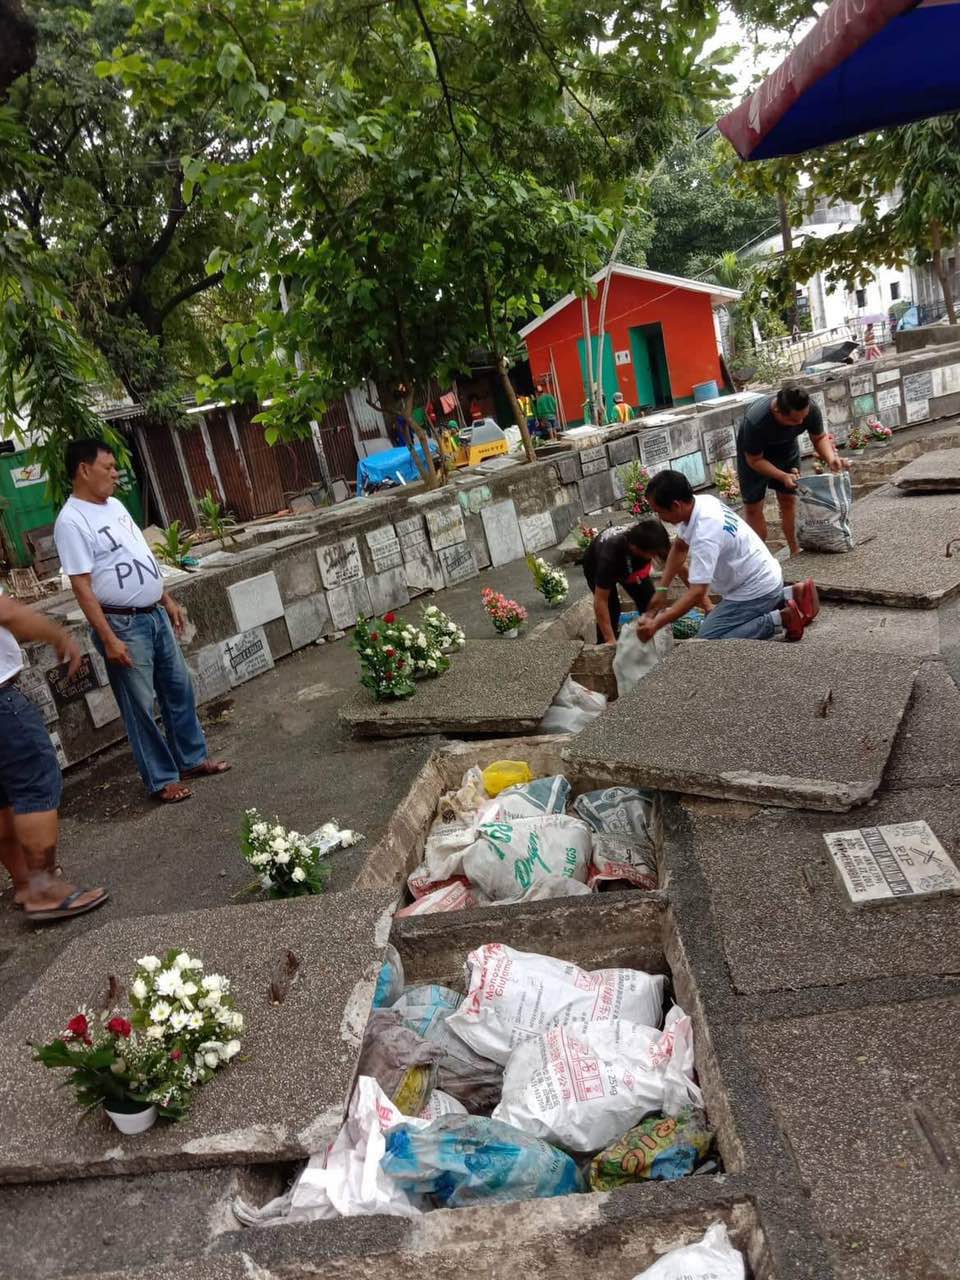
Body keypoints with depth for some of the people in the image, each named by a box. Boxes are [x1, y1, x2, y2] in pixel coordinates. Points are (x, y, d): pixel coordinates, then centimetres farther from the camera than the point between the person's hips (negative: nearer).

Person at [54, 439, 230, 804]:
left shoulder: (114, 505, 10)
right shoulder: (72, 521, -16)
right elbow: (82, 586, -19)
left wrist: (167, 600, 19)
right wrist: (109, 638, -22)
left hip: (154, 615, 8)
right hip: (123, 624, -8)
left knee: (179, 690, 16)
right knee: (140, 706, 3)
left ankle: (192, 758, 30)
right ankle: (162, 779, 15)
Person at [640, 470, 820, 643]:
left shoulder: (704, 535, -34)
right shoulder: (700, 502, -7)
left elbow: (697, 593, -36)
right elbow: (679, 547, 9)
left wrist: (656, 624, -33)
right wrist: (661, 589, 4)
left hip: (756, 589, -9)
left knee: (707, 639, -11)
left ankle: (781, 619, -8)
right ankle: (792, 595, 21)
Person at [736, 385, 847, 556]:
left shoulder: (810, 409, -31)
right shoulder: (755, 421, -43)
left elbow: (819, 438, -12)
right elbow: (755, 460, -28)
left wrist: (831, 458, -31)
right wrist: (783, 476, -38)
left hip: (785, 446, 3)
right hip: (754, 451, -3)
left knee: (788, 500, 4)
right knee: (752, 505, -3)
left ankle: (796, 552, 12)